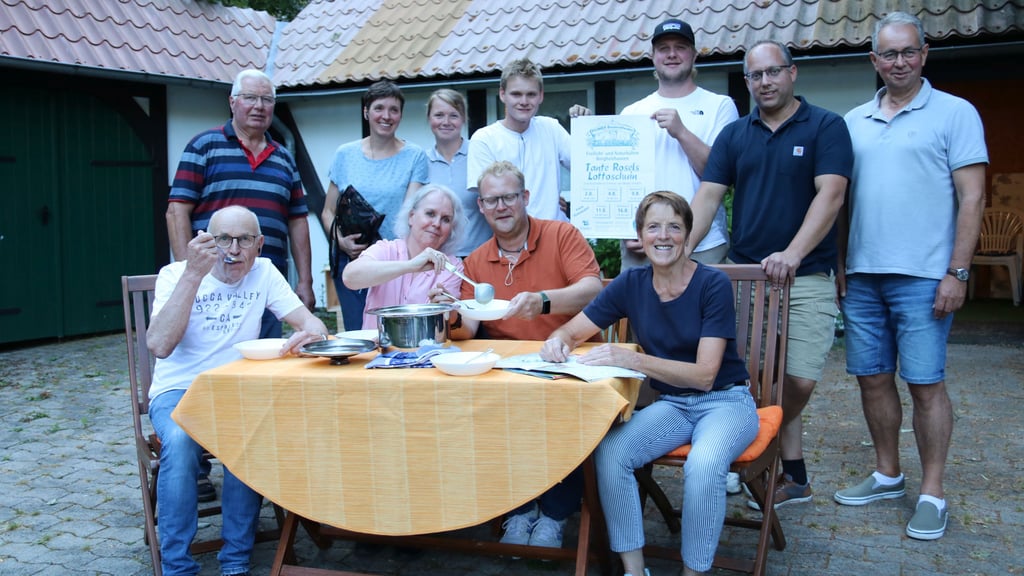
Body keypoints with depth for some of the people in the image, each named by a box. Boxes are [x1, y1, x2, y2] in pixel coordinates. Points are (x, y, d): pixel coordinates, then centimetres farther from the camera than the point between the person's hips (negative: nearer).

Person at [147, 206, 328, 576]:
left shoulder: (264, 272, 2)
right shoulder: (175, 274, -6)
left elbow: (311, 322, -5)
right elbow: (159, 346, -22)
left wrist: (312, 333, -31)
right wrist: (194, 274, -26)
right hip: (178, 391, -2)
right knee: (180, 440, -34)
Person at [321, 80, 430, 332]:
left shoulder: (414, 156, 2)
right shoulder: (345, 154, 8)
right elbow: (328, 212, 11)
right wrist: (342, 241, -8)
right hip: (349, 258, 2)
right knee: (356, 333, 1)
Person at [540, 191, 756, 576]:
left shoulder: (712, 284, -14)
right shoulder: (631, 284, -1)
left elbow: (704, 375, -21)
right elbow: (574, 330, 6)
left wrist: (632, 359, -34)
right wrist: (559, 340, -20)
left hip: (725, 401, -4)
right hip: (670, 404, 4)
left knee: (703, 464, -35)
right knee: (609, 451, -25)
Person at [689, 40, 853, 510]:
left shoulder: (826, 127, 1)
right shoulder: (734, 134, 11)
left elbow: (830, 195, -11)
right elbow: (708, 196, 5)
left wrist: (792, 254, -25)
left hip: (805, 277, -3)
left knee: (799, 380, -8)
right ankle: (793, 475, 17)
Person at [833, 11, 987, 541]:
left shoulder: (955, 114, 0)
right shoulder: (853, 122, 13)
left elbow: (972, 198, -5)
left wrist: (957, 272, -11)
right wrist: (838, 267, 10)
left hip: (922, 276, -5)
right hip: (862, 274, 5)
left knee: (925, 382, -1)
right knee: (871, 377, 10)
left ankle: (932, 494, 10)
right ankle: (887, 474, 26)